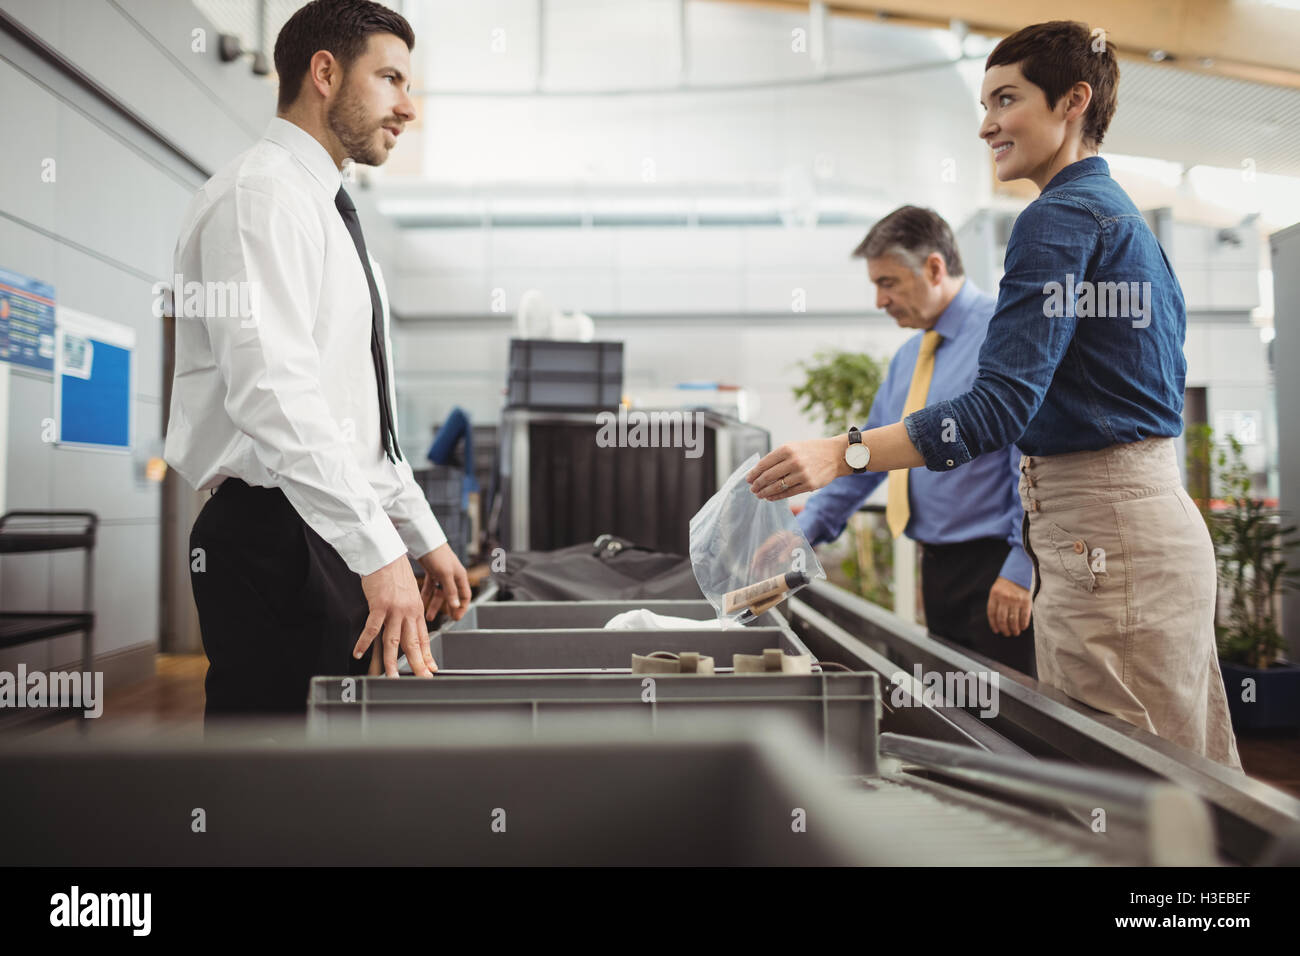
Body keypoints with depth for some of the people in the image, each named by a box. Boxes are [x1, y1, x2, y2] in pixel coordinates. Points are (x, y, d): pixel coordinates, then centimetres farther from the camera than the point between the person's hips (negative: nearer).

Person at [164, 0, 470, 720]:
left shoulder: (326, 210, 22)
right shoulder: (262, 196, -9)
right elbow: (273, 395, -23)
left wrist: (424, 537, 21)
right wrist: (379, 551, -27)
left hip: (333, 541, 10)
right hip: (273, 540, -9)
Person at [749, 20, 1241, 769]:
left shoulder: (1061, 218, -13)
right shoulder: (1125, 215, 18)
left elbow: (1001, 404, -24)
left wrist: (843, 454, -32)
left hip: (1104, 533, -10)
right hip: (1159, 513, 10)